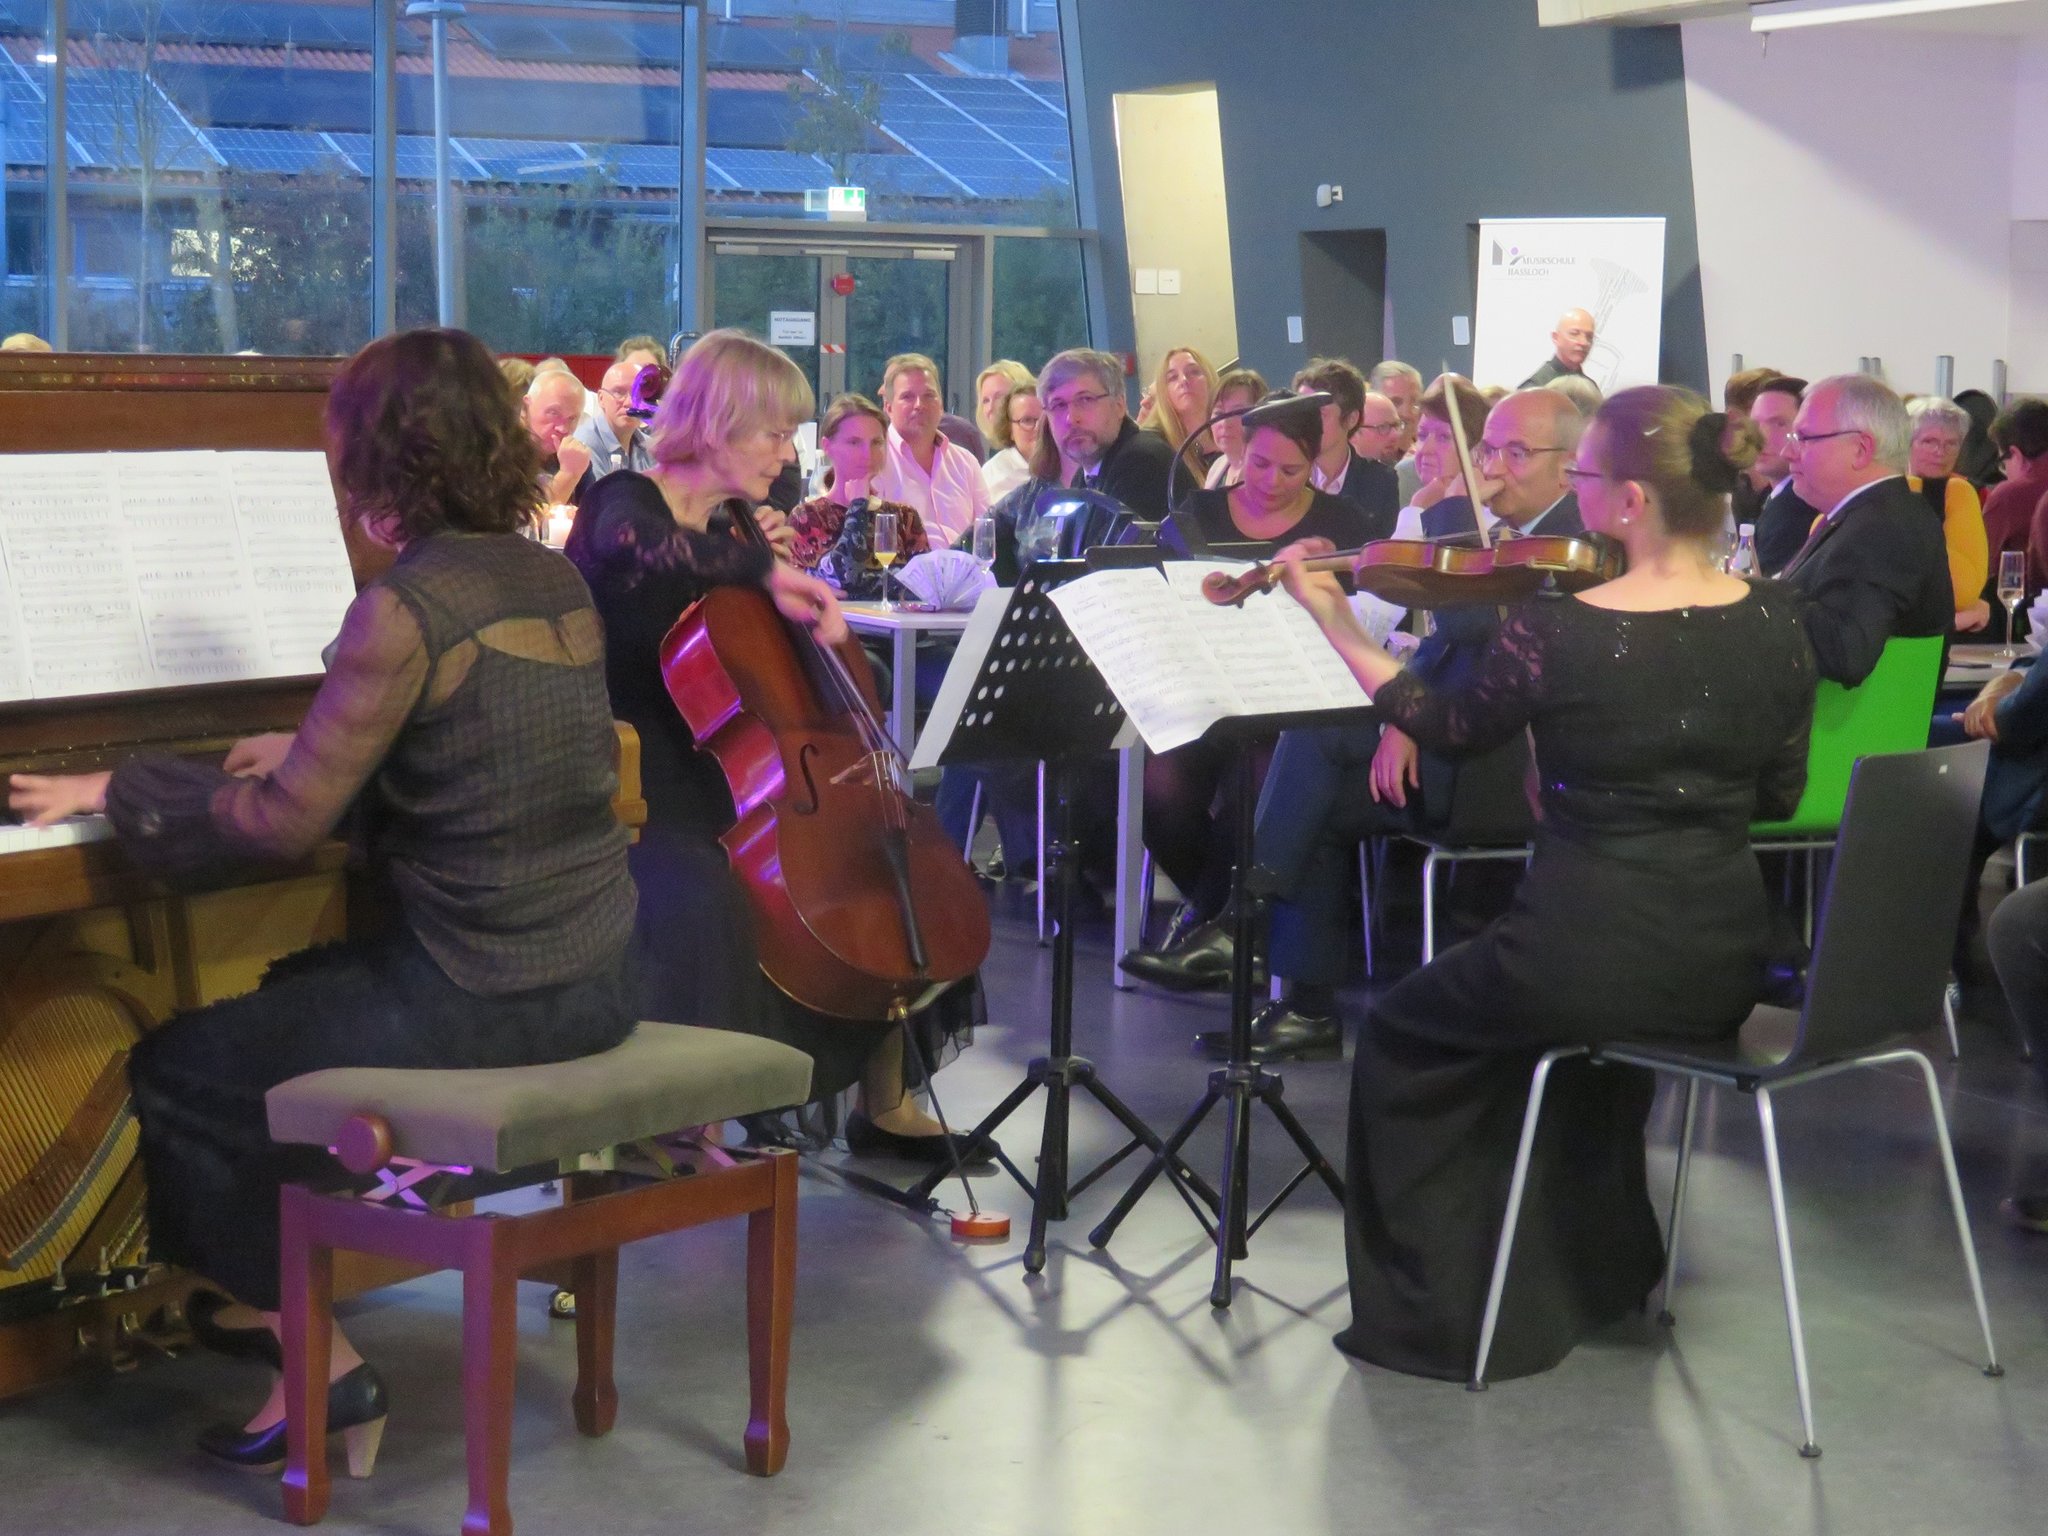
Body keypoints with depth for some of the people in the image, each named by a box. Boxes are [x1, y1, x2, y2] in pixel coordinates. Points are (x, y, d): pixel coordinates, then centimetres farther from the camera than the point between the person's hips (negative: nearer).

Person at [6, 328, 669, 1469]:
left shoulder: (405, 609, -17)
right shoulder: (558, 581, 7)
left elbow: (286, 825, -15)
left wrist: (116, 791, -2)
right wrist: (313, 752, 29)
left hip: (482, 1002, -8)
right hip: (598, 980, 9)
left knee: (176, 1069, 8)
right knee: (294, 991, 31)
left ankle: (320, 1361, 7)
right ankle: (270, 1294, 38)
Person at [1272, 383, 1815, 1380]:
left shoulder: (1555, 632, -17)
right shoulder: (1778, 623, -3)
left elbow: (1446, 726, 2)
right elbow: (1778, 794, 9)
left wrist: (1334, 620, 11)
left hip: (1589, 955, -6)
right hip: (1725, 970, 6)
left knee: (1402, 1039, 21)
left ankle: (1433, 1309, 24)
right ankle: (1598, 1263, 47)